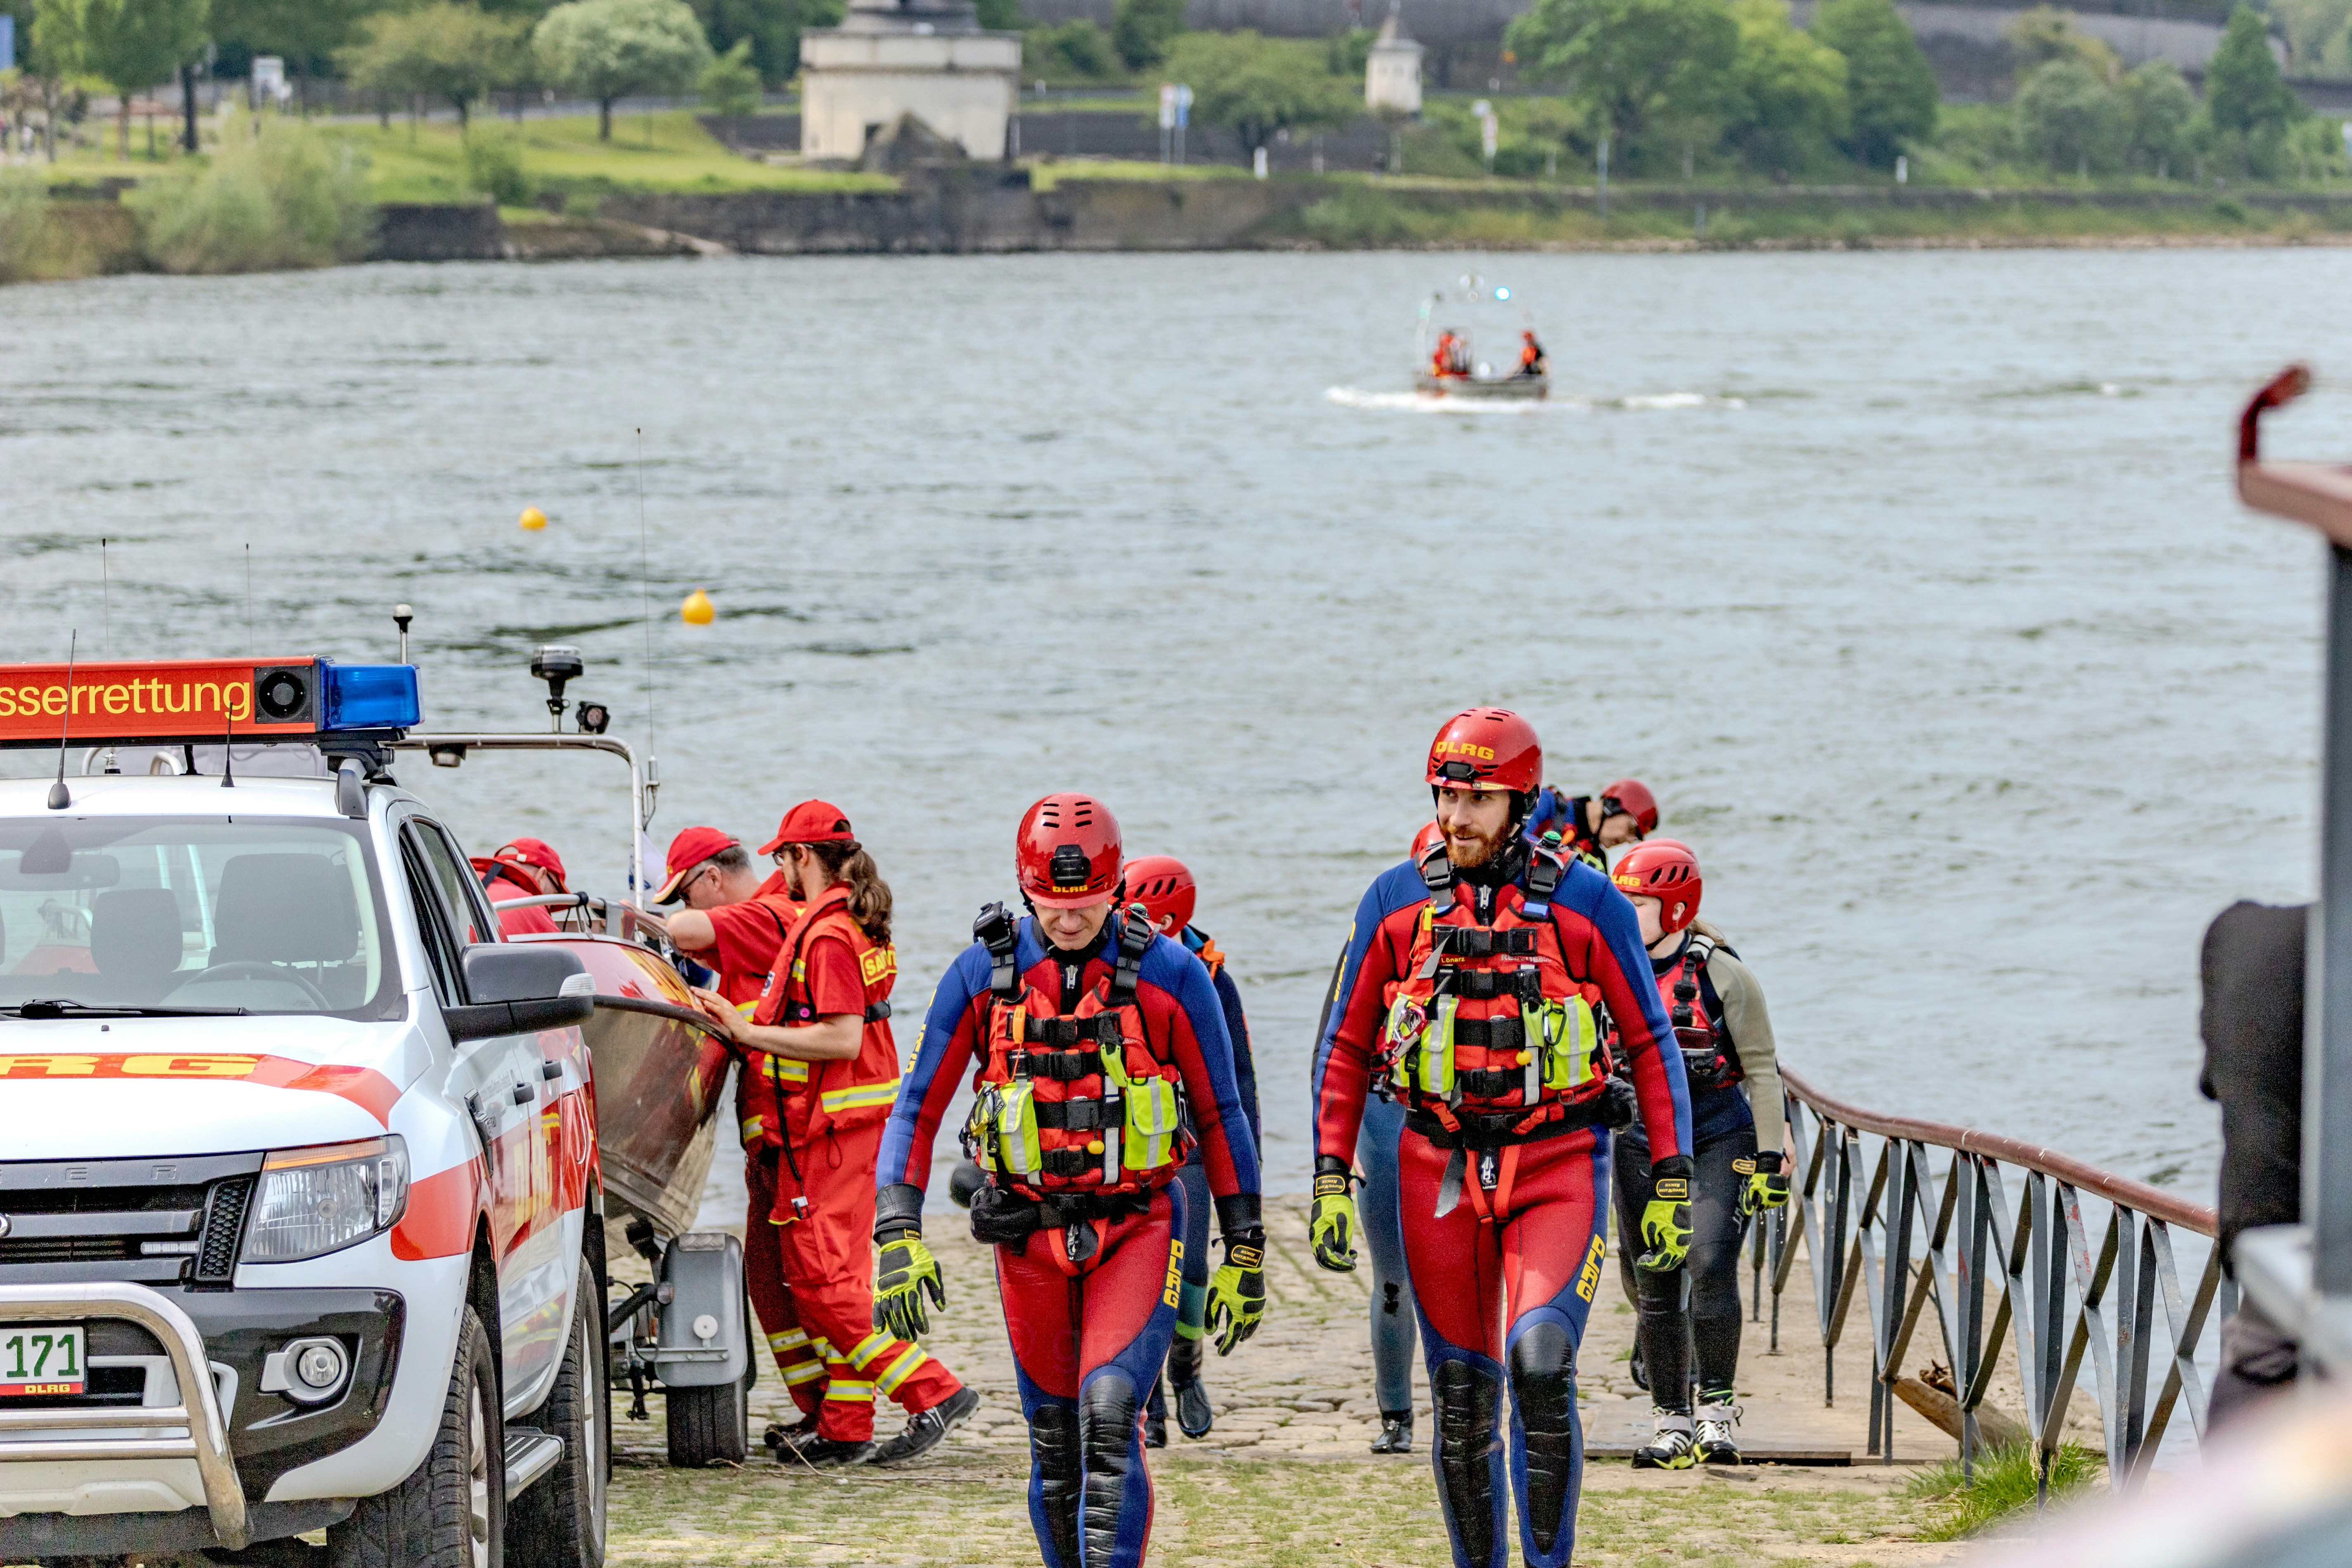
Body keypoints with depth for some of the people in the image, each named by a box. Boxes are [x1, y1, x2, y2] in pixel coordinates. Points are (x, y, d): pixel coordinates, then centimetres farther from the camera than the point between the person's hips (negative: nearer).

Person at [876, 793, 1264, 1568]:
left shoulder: (1171, 974, -6)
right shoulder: (981, 973, -3)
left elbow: (1220, 1115, 2)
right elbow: (918, 1107, 2)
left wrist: (1245, 1251, 2)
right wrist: (898, 1236, -9)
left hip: (1137, 1232, -2)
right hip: (1030, 1234, 2)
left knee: (1109, 1422, -19)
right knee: (1055, 1446, 8)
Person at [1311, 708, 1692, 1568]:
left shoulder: (1585, 902, -3)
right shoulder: (1397, 902, 3)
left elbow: (1651, 1046, 3)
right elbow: (1346, 1048, 9)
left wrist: (1671, 1183, -1)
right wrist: (1330, 1179, 1)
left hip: (1556, 1169, -2)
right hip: (1440, 1169, 2)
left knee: (1540, 1363, -20)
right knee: (1462, 1399, 6)